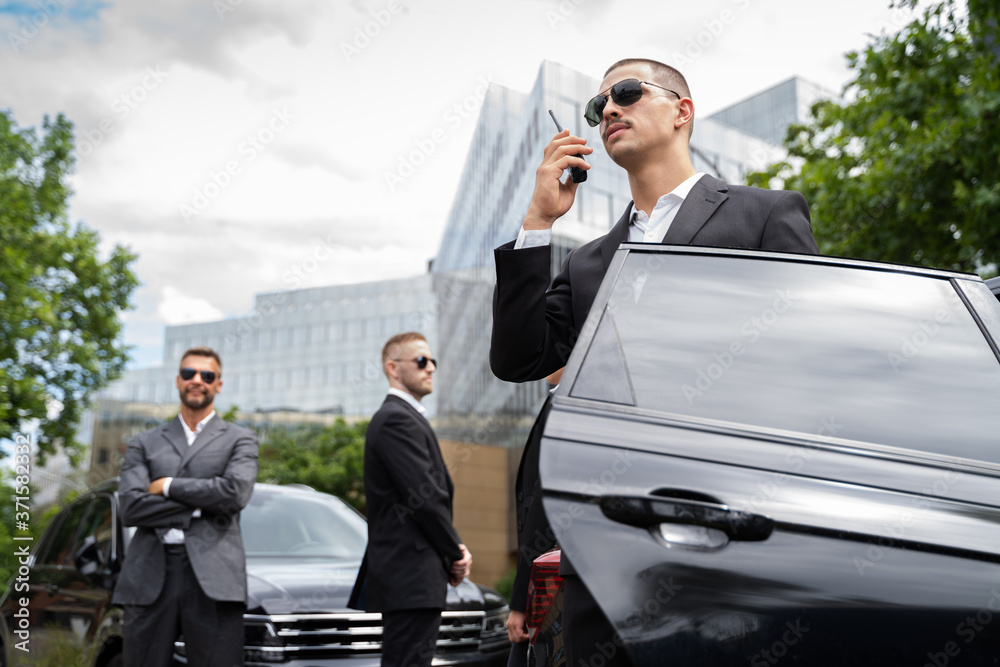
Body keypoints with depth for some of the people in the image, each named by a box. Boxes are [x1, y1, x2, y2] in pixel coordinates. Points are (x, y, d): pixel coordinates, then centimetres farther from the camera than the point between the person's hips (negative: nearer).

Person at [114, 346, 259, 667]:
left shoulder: (240, 439, 13)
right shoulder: (143, 444, 17)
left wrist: (168, 486, 0)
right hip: (150, 578, 2)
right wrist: (200, 508, -4)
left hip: (213, 577, -1)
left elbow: (236, 492, -6)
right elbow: (130, 507, 2)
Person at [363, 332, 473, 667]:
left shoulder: (406, 417, 22)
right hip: (412, 579, -11)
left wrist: (453, 551, 7)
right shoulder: (396, 419, -12)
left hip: (408, 578, 11)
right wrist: (456, 554, -6)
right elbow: (425, 497, -18)